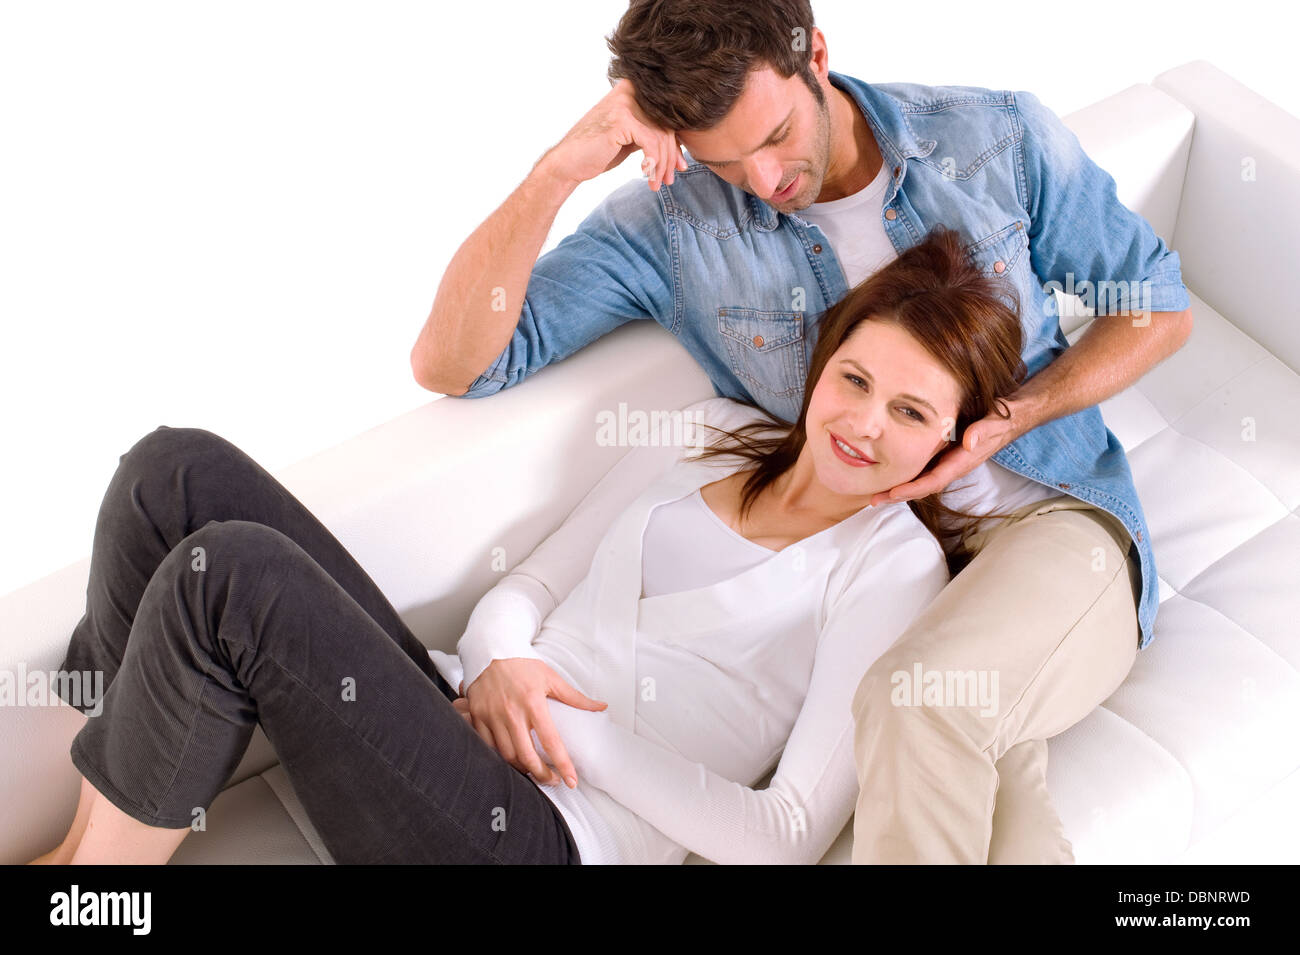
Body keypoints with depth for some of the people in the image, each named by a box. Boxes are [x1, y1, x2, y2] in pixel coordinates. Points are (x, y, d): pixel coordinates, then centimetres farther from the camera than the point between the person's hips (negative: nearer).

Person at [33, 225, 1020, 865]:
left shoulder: (895, 564, -3)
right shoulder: (716, 432, 14)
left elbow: (789, 835, -9)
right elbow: (523, 589, 14)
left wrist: (580, 733, -12)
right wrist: (499, 666, -8)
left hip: (546, 837, -7)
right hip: (464, 720, 7)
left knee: (229, 573, -27)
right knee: (181, 471, -10)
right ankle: (90, 843, 1)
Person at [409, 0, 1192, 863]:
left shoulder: (999, 138, -3)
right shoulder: (671, 223, -6)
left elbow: (1160, 308, 8)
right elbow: (449, 363, -12)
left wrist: (1006, 421, -10)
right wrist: (559, 170, -25)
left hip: (1053, 516, 0)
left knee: (918, 703, -31)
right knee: (992, 776, -32)